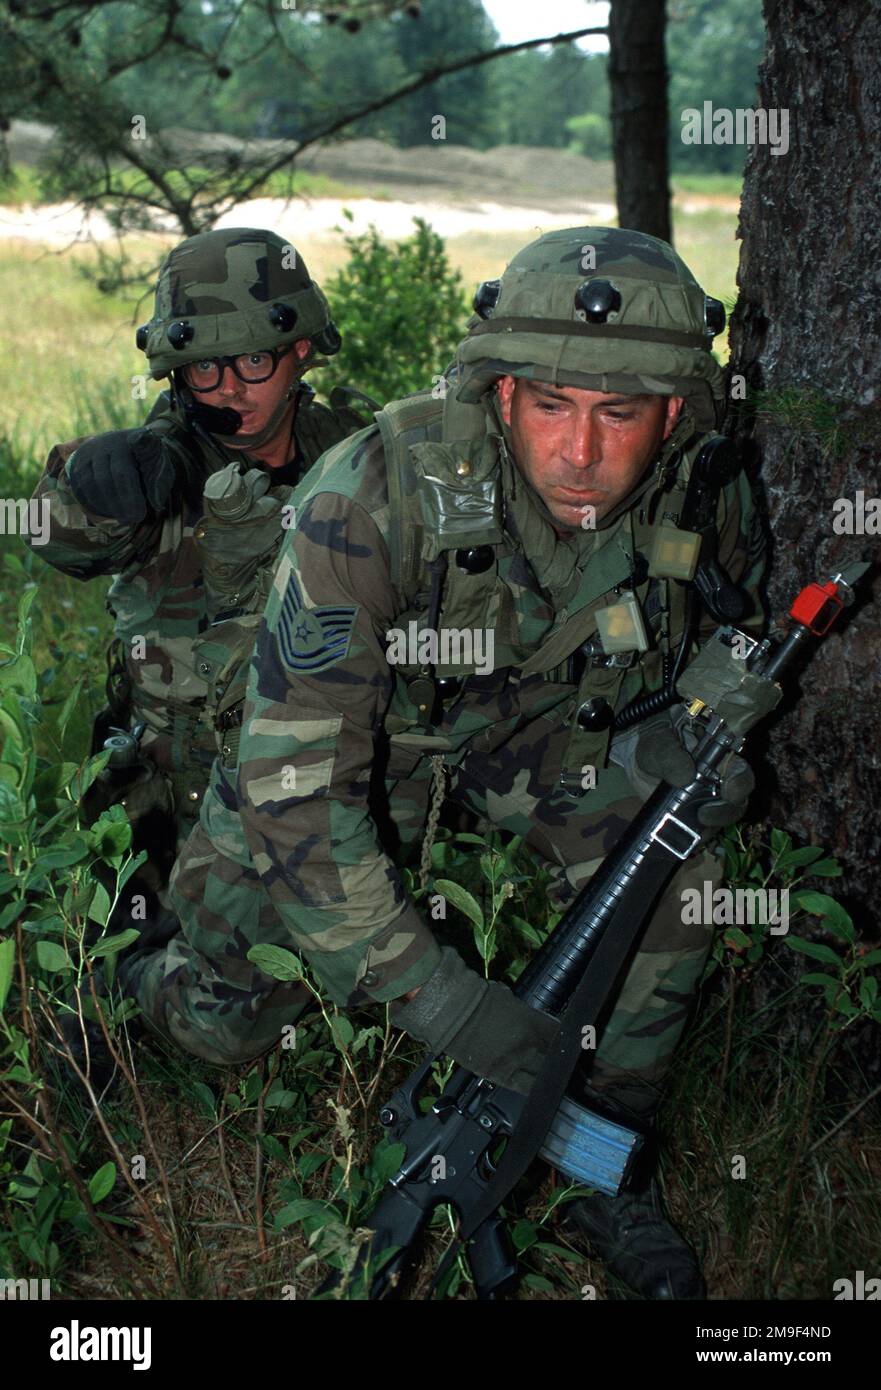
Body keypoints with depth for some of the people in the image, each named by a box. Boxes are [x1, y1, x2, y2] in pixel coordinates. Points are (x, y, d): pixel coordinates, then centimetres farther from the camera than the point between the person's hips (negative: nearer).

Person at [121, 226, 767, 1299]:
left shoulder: (706, 500, -24)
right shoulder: (374, 497, -39)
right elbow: (295, 778, -38)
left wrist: (686, 741, -23)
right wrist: (431, 992, -42)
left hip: (548, 725, 3)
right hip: (367, 724, -2)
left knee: (668, 867, -23)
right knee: (223, 1021, -2)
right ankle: (149, 982, 37)